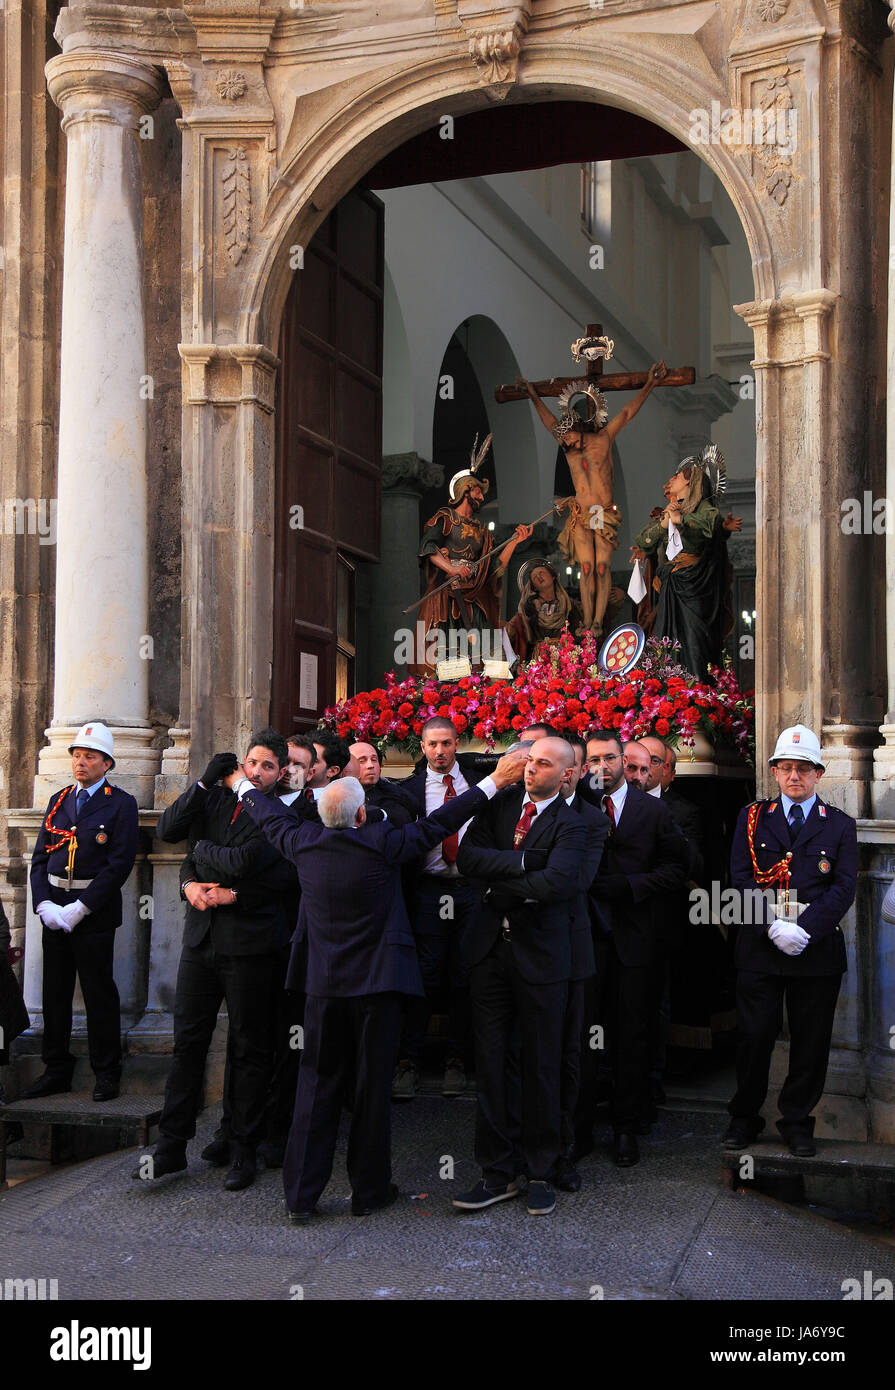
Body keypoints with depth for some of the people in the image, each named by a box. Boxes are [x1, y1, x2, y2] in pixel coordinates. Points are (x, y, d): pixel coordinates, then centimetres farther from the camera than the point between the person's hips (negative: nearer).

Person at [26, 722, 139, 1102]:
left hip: (95, 912, -5)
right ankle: (56, 1070, 20)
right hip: (53, 910, 5)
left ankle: (106, 1072, 10)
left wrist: (80, 909, -15)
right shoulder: (58, 801, 13)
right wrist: (43, 904, -4)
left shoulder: (120, 804, -3)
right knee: (55, 992, 10)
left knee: (99, 993, 0)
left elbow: (120, 864, -11)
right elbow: (40, 857, 12)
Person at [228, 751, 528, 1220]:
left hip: (324, 985, 4)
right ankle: (369, 1190, 15)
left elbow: (272, 819, 17)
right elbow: (438, 823, -7)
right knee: (372, 1088, 6)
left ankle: (300, 1193, 10)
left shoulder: (305, 843, -3)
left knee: (317, 1085, 8)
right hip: (376, 984, -3)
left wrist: (245, 787, 37)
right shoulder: (381, 843, -14)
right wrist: (494, 782, 0)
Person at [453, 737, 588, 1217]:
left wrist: (497, 879, -10)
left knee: (541, 1065, 5)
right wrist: (520, 862, -17)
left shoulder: (570, 824, -6)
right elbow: (467, 857, -6)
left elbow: (554, 883, -22)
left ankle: (541, 1173, 19)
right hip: (491, 945, 4)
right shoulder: (500, 804, 7)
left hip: (541, 952, -4)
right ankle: (496, 1172, 15)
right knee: (489, 1062, 6)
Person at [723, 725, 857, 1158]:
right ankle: (744, 1118, 19)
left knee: (810, 1042, 6)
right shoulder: (753, 817, 9)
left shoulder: (840, 825, 8)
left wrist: (804, 929, -15)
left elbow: (844, 887, -1)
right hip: (760, 948, 0)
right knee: (754, 1036, 3)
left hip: (818, 951, 0)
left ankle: (797, 1122, 20)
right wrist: (773, 927, -14)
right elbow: (742, 877, 0)